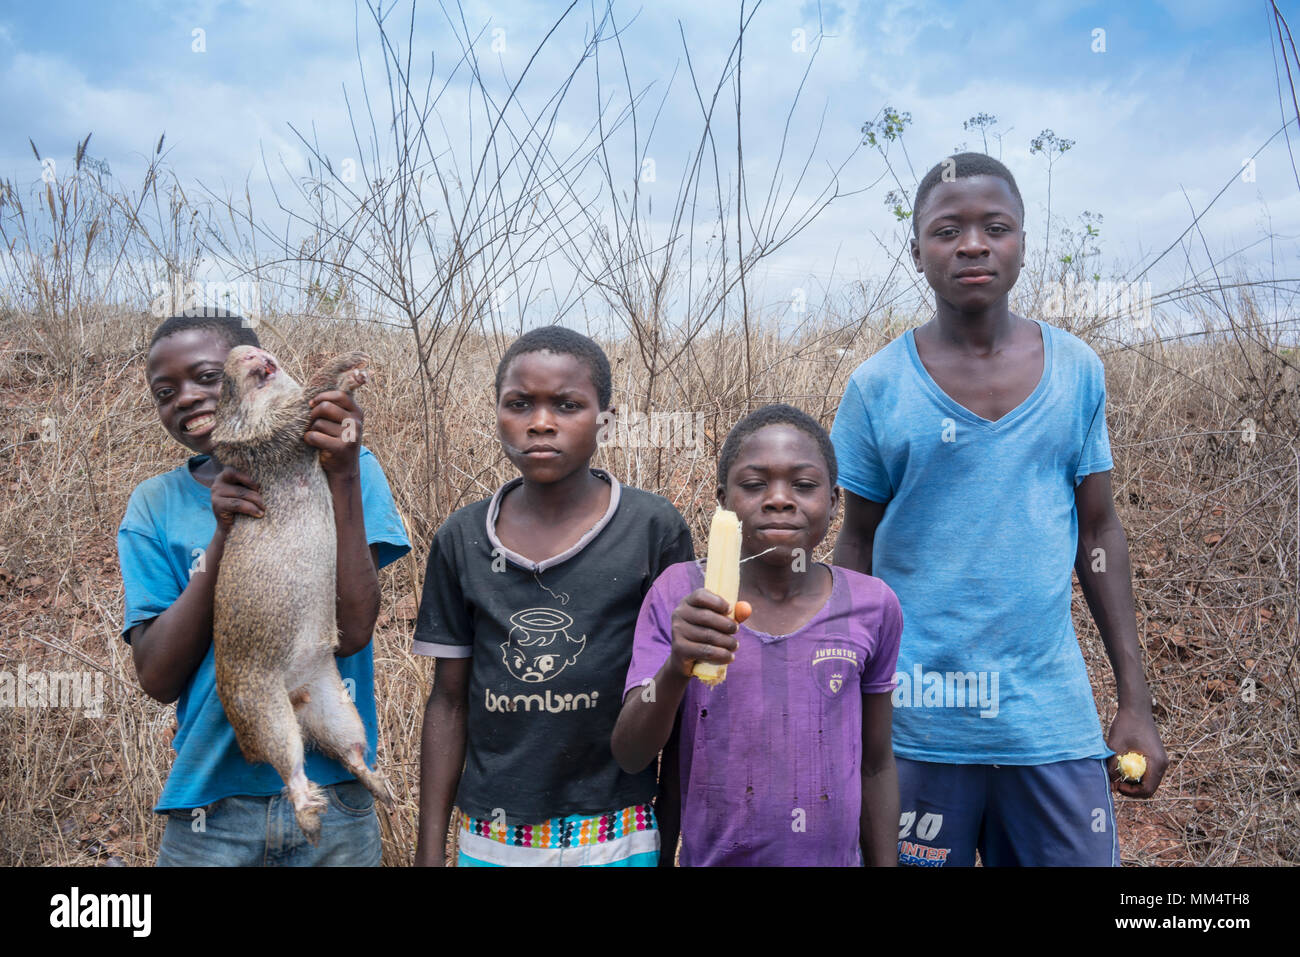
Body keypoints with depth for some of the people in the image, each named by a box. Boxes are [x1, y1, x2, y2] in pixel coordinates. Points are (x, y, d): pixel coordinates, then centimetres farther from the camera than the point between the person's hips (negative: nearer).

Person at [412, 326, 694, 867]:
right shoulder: (461, 540, -1)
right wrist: (430, 849, 6)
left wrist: (670, 841, 1)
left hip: (617, 836, -2)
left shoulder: (654, 530, -9)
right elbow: (449, 701, 5)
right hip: (490, 837, 2)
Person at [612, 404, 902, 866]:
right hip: (712, 855, -1)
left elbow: (876, 764, 1)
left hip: (833, 857, 1)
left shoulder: (871, 606, -9)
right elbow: (630, 756, -15)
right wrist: (676, 669, -32)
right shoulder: (679, 594, -12)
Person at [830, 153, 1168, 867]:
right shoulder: (877, 387, -3)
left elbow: (1098, 533, 8)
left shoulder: (1077, 371, 3)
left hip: (1052, 718, 2)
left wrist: (1136, 702, 7)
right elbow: (856, 548, 3)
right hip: (918, 723, -2)